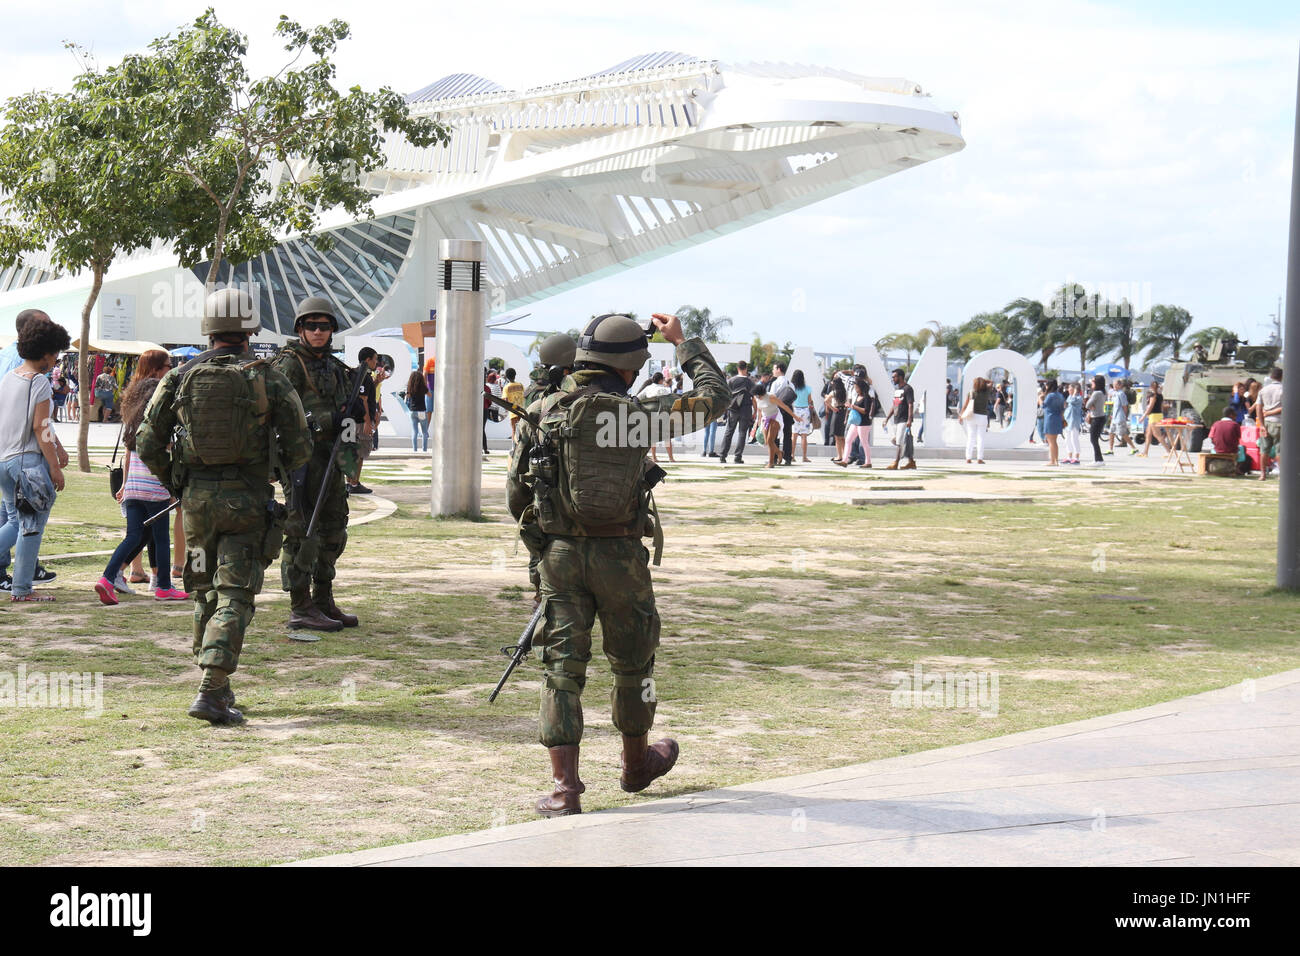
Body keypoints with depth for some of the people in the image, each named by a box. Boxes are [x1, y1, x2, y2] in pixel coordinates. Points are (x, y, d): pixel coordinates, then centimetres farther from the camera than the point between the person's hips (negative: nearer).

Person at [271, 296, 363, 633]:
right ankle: (300, 609, -3)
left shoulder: (335, 367, 17)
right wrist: (329, 421, -22)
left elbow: (347, 409, 26)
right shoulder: (290, 365, -8)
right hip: (303, 458, -9)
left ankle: (324, 602, 24)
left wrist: (355, 413, 2)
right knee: (302, 533, -6)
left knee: (333, 533, 14)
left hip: (331, 461, 9)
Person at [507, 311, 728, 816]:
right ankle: (636, 763, 37)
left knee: (562, 666, 3)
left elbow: (515, 491, 3)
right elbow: (714, 395, 6)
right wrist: (683, 342, 18)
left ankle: (564, 787, -5)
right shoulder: (639, 414, -7)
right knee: (632, 661, 18)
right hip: (620, 555, -1)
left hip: (560, 552, 1)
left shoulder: (544, 413, -1)